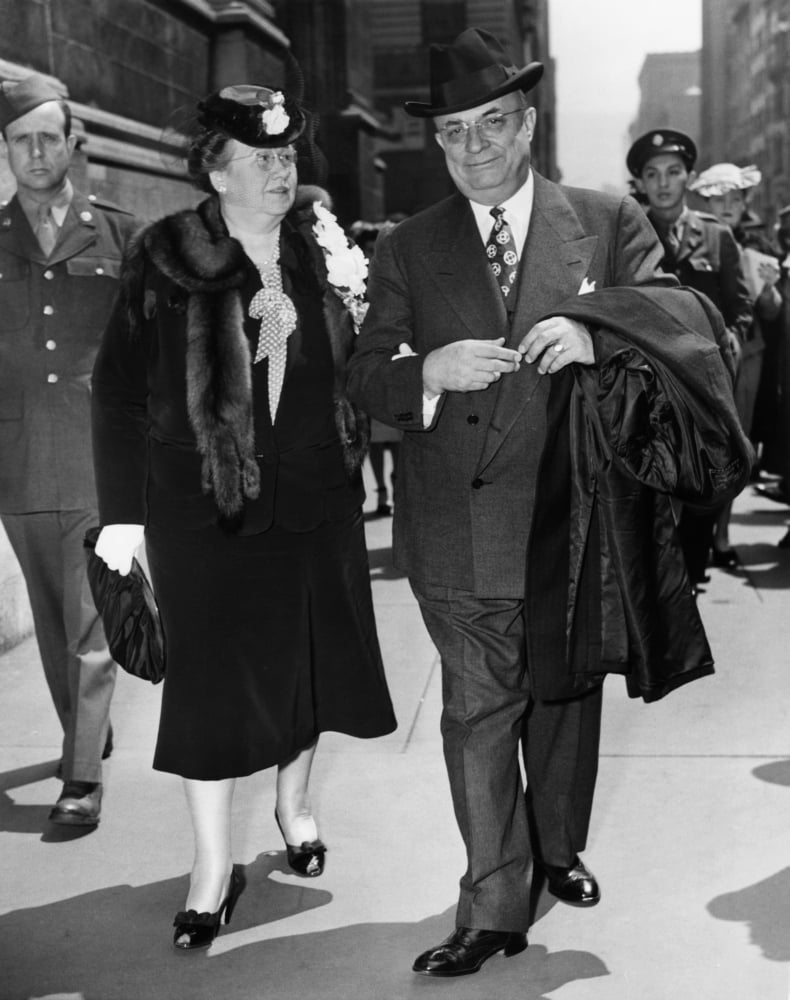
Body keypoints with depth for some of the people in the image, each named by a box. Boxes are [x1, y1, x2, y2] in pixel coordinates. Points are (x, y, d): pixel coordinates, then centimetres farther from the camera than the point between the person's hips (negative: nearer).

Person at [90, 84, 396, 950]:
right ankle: (213, 868, 16)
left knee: (306, 660, 14)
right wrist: (122, 511, -9)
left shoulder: (319, 255, 4)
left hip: (313, 503, 4)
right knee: (211, 679, 2)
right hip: (204, 508, -3)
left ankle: (294, 802, 40)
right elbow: (119, 391, -6)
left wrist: (353, 300, -7)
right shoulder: (165, 261, -7)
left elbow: (351, 369, 11)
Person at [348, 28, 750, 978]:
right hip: (461, 527, -1)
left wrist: (592, 330, -25)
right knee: (477, 709, -1)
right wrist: (430, 371, -20)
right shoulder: (406, 249, 5)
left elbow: (689, 312, -6)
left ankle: (557, 850, 39)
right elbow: (366, 378, 3)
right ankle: (492, 907, 10)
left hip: (573, 519, 1)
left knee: (566, 694, 17)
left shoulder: (608, 222, 3)